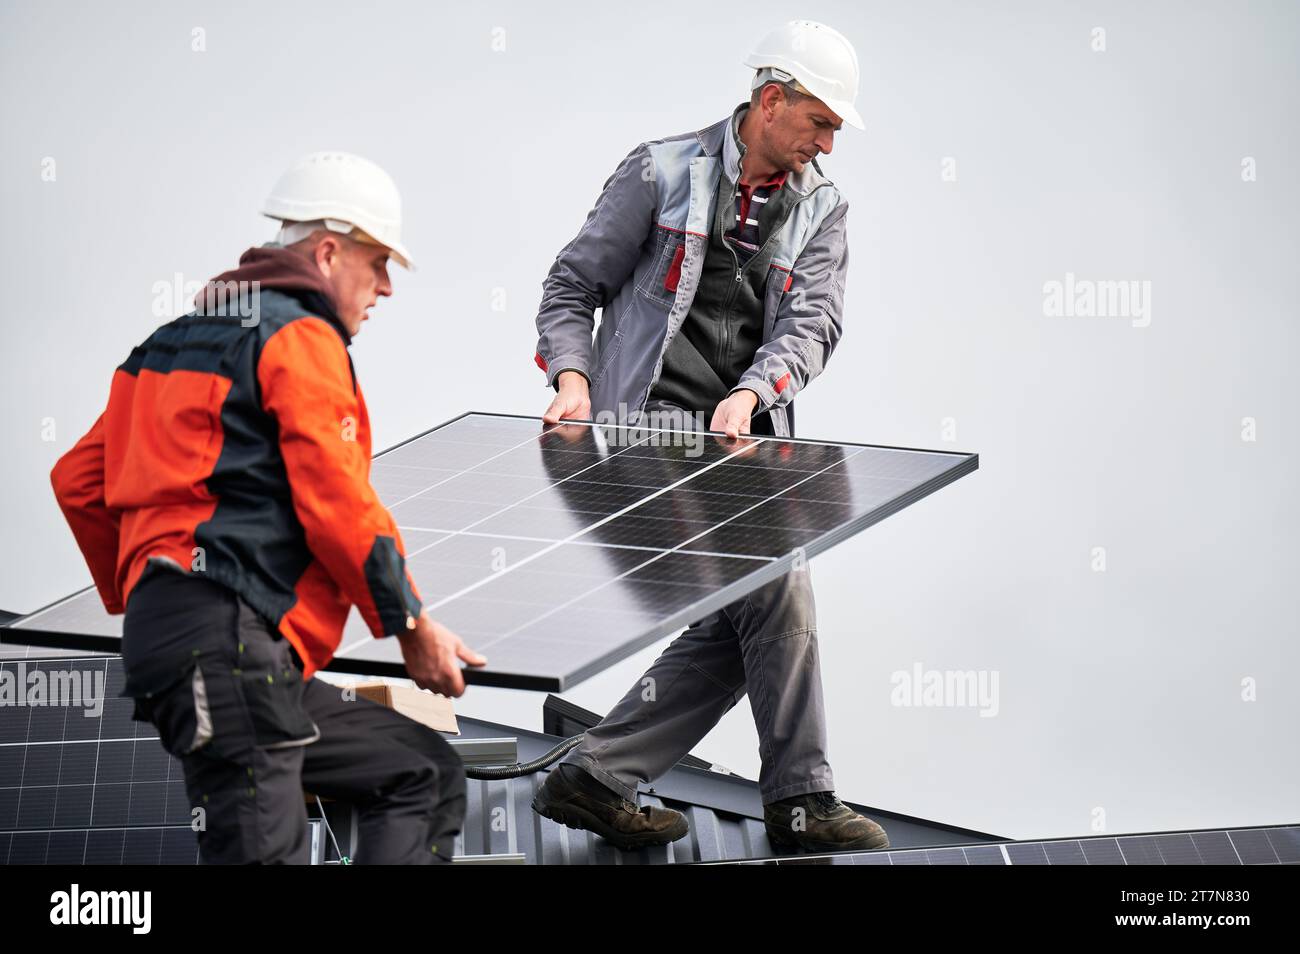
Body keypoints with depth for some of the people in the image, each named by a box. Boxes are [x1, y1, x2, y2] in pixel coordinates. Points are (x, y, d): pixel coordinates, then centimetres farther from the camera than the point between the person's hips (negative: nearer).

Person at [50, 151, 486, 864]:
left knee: (427, 776, 13)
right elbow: (338, 505, -9)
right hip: (225, 642, -10)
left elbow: (79, 479, 25)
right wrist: (413, 628, 1)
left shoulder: (177, 341, 25)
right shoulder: (303, 337, -2)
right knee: (261, 851, -16)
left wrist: (136, 600, 33)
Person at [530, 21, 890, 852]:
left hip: (746, 442, 6)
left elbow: (813, 324, -1)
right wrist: (573, 376, -12)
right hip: (653, 428, -6)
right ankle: (801, 802, -10)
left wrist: (750, 394, -20)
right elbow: (574, 285, 5)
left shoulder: (822, 208, 12)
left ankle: (596, 779, 10)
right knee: (777, 591, -18)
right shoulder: (662, 172, 1)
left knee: (736, 632, -2)